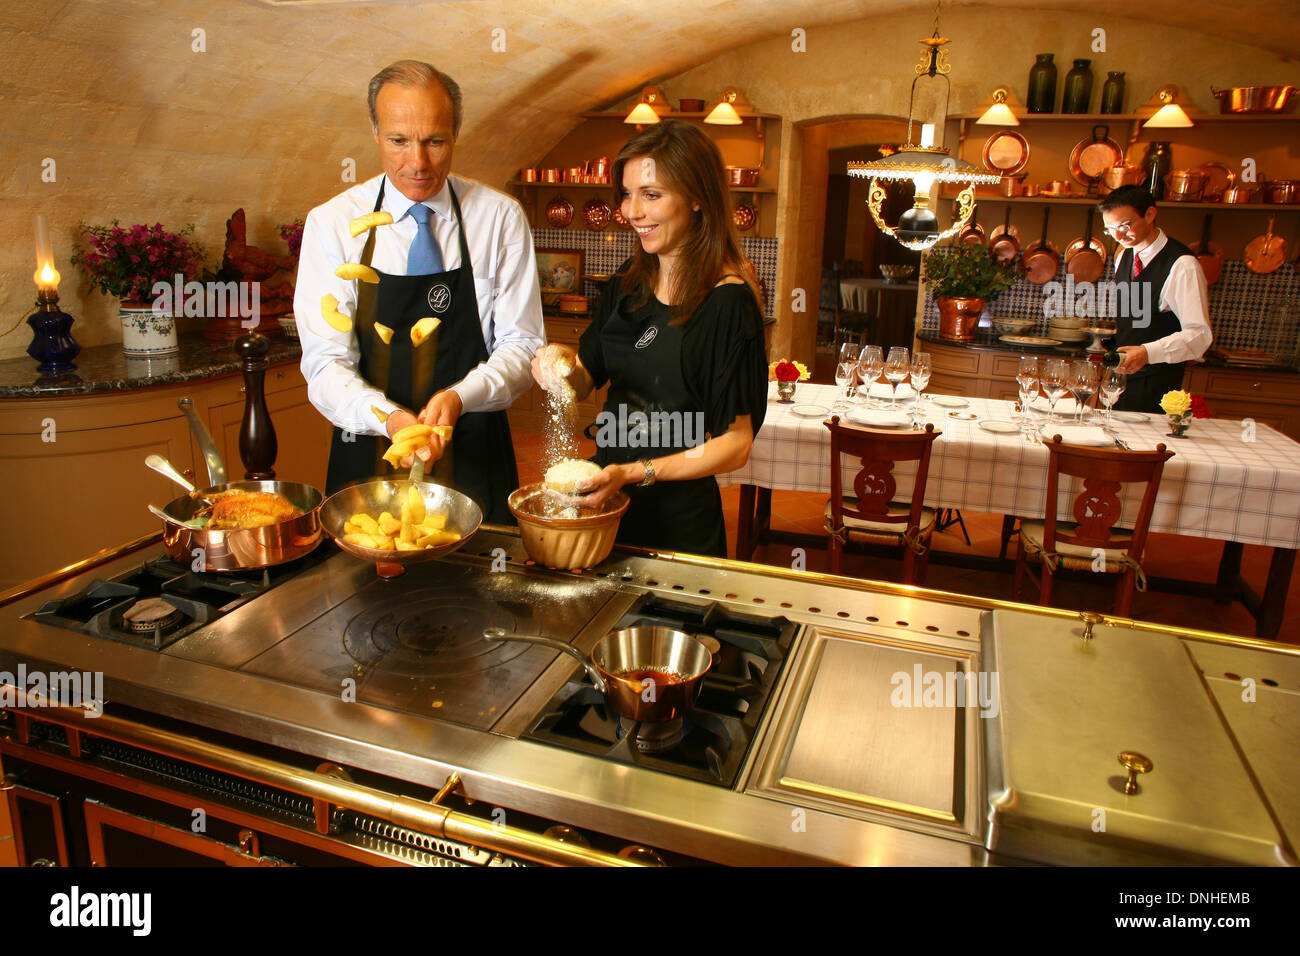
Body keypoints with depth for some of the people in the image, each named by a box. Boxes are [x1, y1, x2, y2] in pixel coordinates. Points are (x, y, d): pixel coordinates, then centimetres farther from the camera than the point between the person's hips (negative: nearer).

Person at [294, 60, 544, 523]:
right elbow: (325, 363, -8)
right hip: (367, 459, 0)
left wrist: (459, 397, -23)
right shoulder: (331, 224, -4)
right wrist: (391, 418, -28)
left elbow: (522, 344, -4)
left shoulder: (500, 217, -3)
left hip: (474, 458, 1)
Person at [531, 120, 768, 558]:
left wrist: (636, 473, -23)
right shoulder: (630, 282, 3)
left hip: (680, 519, -6)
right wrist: (561, 362, -15)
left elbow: (736, 444, -15)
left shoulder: (729, 302, -17)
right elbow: (586, 380, 8)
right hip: (608, 504, 6)